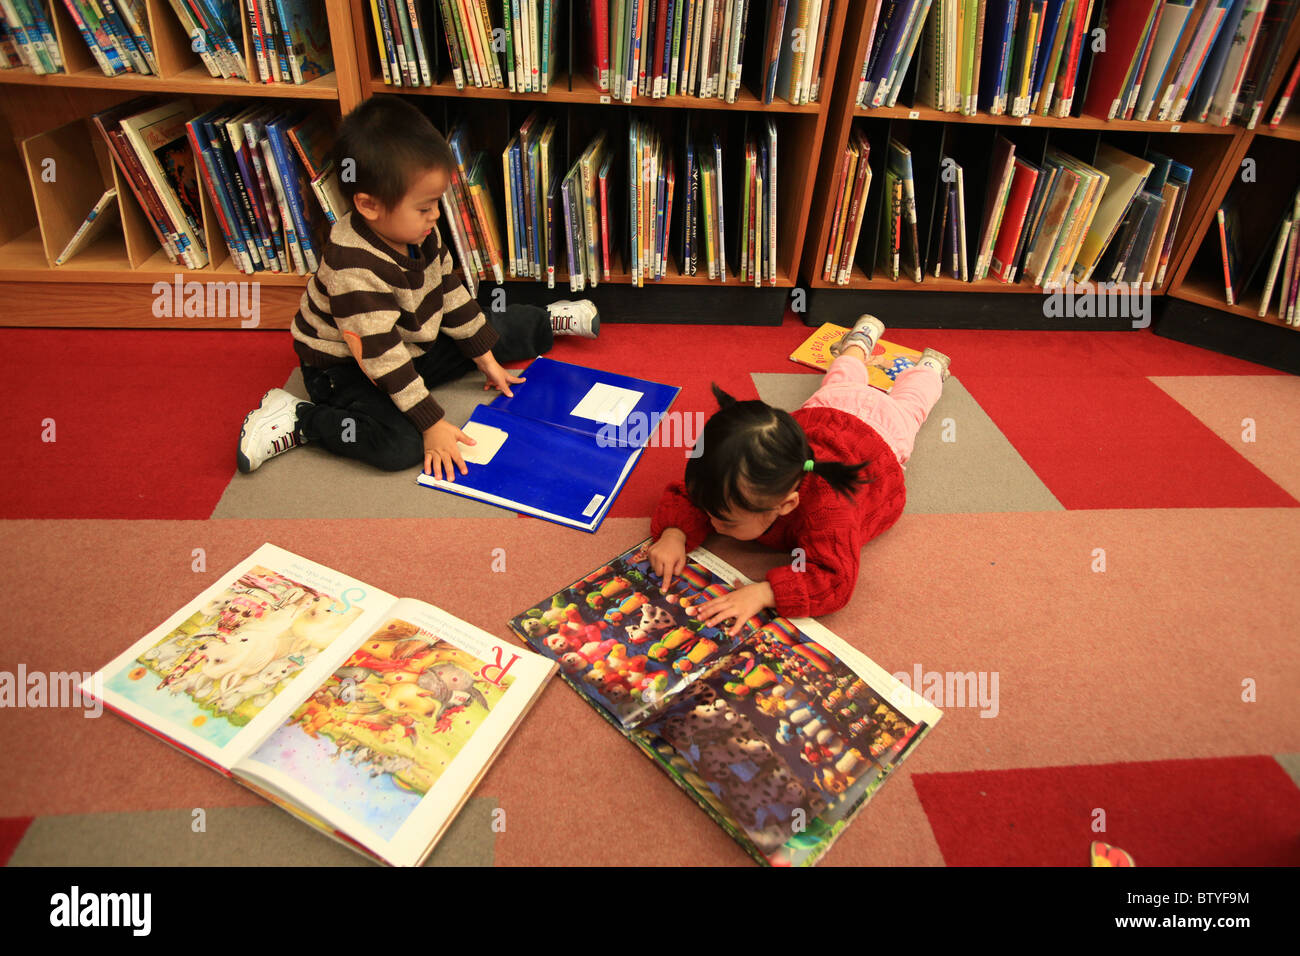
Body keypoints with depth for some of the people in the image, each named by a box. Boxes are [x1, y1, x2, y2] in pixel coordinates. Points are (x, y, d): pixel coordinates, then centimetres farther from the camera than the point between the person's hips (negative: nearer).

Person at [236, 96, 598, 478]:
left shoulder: (421, 235, -9)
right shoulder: (354, 270, -34)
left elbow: (450, 292, 4)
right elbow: (380, 356, -33)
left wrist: (485, 358, 7)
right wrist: (432, 424, -31)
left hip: (415, 342, 8)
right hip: (349, 368, -8)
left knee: (499, 333, 8)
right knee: (403, 445, -31)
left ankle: (547, 322, 38)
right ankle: (296, 421, -14)